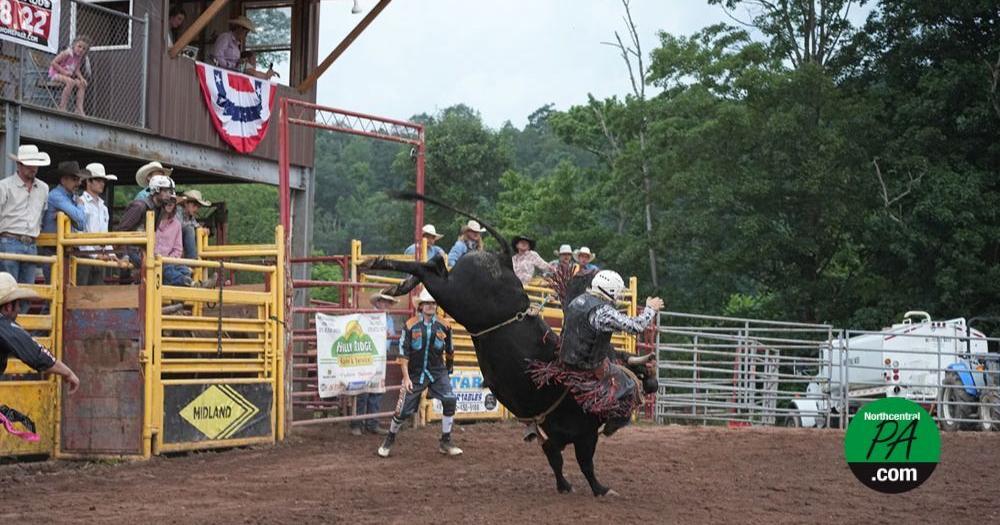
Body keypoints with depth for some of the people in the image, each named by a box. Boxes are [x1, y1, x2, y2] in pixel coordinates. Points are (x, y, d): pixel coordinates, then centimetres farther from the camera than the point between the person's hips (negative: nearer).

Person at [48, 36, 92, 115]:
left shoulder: (81, 58, 3)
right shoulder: (67, 53, -20)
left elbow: (77, 70, 5)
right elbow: (53, 63, -21)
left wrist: (81, 78, -14)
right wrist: (64, 71, -25)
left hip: (68, 76, 9)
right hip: (55, 74, -9)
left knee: (81, 84, -5)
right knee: (70, 81, -34)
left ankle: (79, 109, -10)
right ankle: (62, 108, -33)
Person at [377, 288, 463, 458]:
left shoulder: (443, 326, -2)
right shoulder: (411, 325, -9)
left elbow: (449, 350, 13)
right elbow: (403, 352, -9)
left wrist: (449, 368, 23)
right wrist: (406, 377, -14)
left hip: (438, 372, 2)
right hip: (415, 373, -2)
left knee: (450, 401, -15)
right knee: (404, 410, -1)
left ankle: (445, 442, -2)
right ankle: (389, 439, 25)